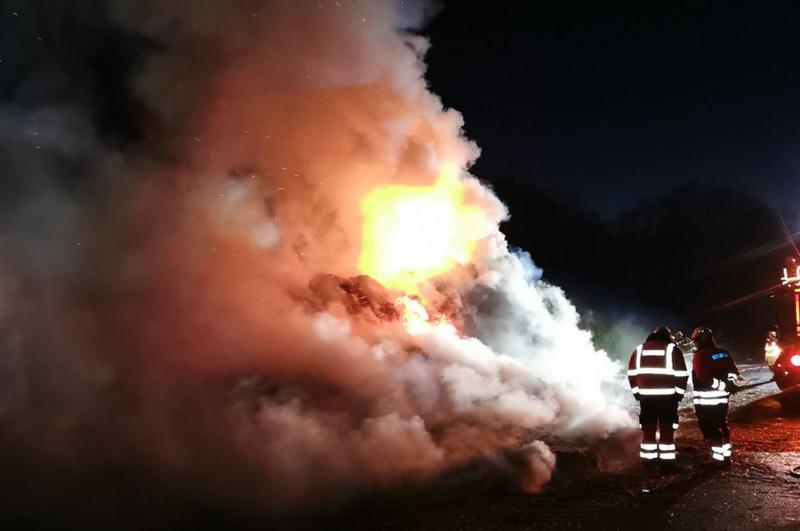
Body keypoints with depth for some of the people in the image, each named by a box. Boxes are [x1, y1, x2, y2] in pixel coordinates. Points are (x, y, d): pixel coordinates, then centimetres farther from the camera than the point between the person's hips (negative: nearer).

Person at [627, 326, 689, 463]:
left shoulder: (639, 349, 9)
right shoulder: (672, 349, -1)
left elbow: (632, 373, 8)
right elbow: (681, 373, -6)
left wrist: (637, 392, 14)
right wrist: (679, 392, 3)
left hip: (646, 395, 3)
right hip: (667, 395, -3)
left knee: (648, 426, 10)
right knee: (667, 427, 4)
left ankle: (648, 456, 12)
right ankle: (667, 456, 4)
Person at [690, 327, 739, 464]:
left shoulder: (700, 356, -17)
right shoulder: (724, 353, 6)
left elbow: (705, 378, -25)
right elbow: (733, 371, 8)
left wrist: (724, 386, -19)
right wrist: (730, 384, -1)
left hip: (706, 399, -7)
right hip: (722, 397, 8)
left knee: (711, 430, 1)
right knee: (723, 427, 19)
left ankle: (718, 459, 3)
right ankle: (727, 456, 25)